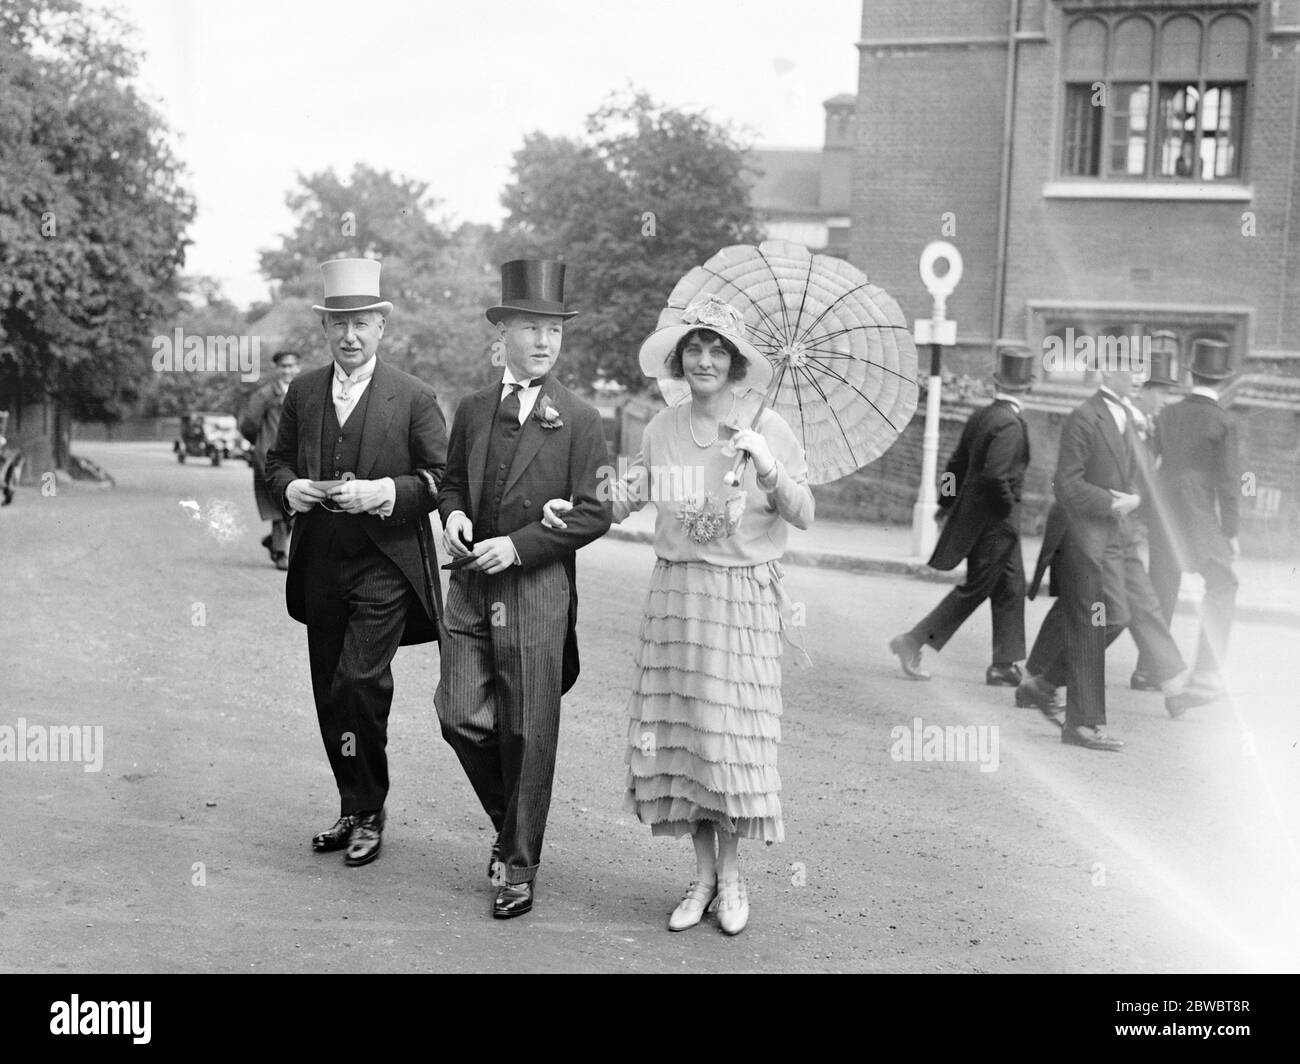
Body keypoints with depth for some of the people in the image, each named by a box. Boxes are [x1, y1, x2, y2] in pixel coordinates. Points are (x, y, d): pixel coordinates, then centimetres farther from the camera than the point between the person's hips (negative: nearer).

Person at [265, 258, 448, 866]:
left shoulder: (414, 398, -3)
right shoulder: (302, 393, 9)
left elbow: (442, 478, -4)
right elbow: (277, 460, 18)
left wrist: (384, 492, -18)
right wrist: (290, 487, -4)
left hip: (384, 569, -5)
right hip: (320, 568, 5)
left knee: (360, 682, -14)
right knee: (330, 692, 10)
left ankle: (368, 812, 4)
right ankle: (353, 809, 25)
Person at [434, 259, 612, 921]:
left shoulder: (578, 420, -3)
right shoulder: (472, 411, 10)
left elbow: (594, 513, -6)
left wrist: (517, 545, -15)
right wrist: (453, 514, -1)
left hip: (539, 589, -4)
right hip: (470, 587, 4)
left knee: (528, 733, 1)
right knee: (461, 718, -1)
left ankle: (519, 866, 17)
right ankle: (512, 824, 27)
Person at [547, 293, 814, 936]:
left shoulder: (768, 427, -3)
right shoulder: (663, 428, 6)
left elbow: (804, 516, -6)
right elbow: (627, 497, 9)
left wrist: (769, 468, -21)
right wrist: (575, 508, -7)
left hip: (743, 598, -3)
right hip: (675, 592, 3)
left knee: (733, 732, -2)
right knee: (677, 731, 5)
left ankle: (731, 875, 17)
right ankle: (704, 875, 20)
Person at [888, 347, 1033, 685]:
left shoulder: (980, 416, 7)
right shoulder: (1010, 425, -19)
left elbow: (957, 463, 13)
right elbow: (994, 475, -29)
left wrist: (947, 504, 19)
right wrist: (1009, 507, -15)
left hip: (973, 514, 9)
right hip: (994, 520, -9)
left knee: (1011, 587, 13)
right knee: (975, 589, 1)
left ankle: (1005, 665, 16)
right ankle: (914, 641, 5)